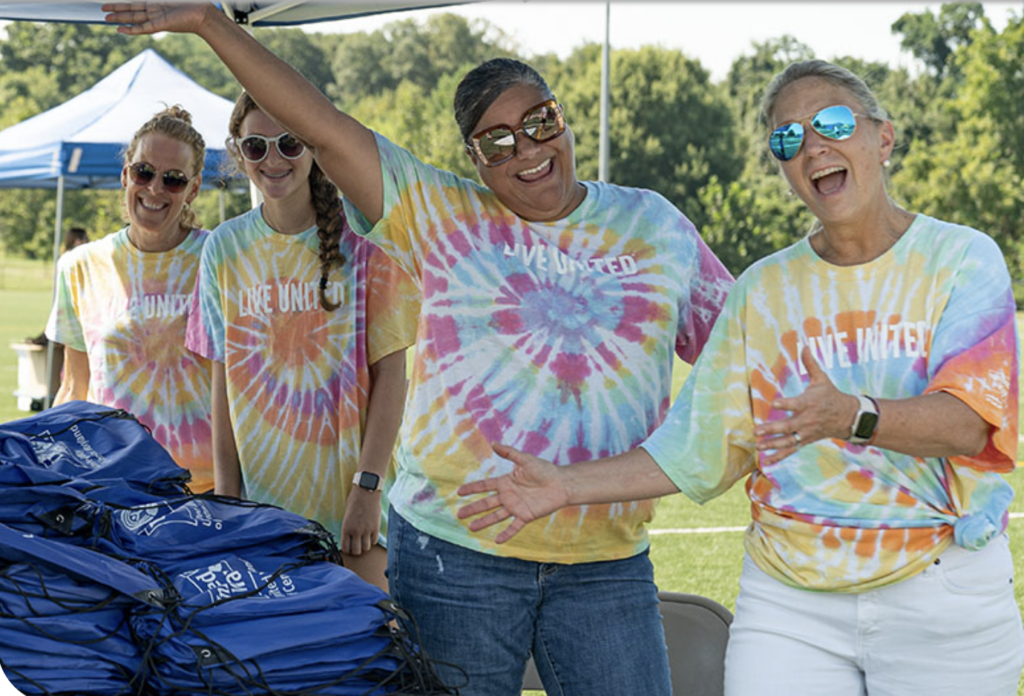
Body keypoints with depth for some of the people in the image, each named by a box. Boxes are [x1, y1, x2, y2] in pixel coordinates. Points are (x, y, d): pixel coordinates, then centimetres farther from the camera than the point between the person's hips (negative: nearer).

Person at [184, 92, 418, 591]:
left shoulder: (363, 237, -5)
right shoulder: (224, 249, 5)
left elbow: (389, 373, -7)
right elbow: (223, 381, 7)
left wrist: (368, 487, -13)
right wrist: (225, 495, 1)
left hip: (351, 495, -3)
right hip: (263, 494, 3)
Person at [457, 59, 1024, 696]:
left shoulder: (961, 258, -1)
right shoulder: (763, 287, 10)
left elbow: (971, 421, -15)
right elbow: (696, 449, 10)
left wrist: (855, 417, -32)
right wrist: (566, 487, 1)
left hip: (941, 595, -2)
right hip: (787, 599, 2)